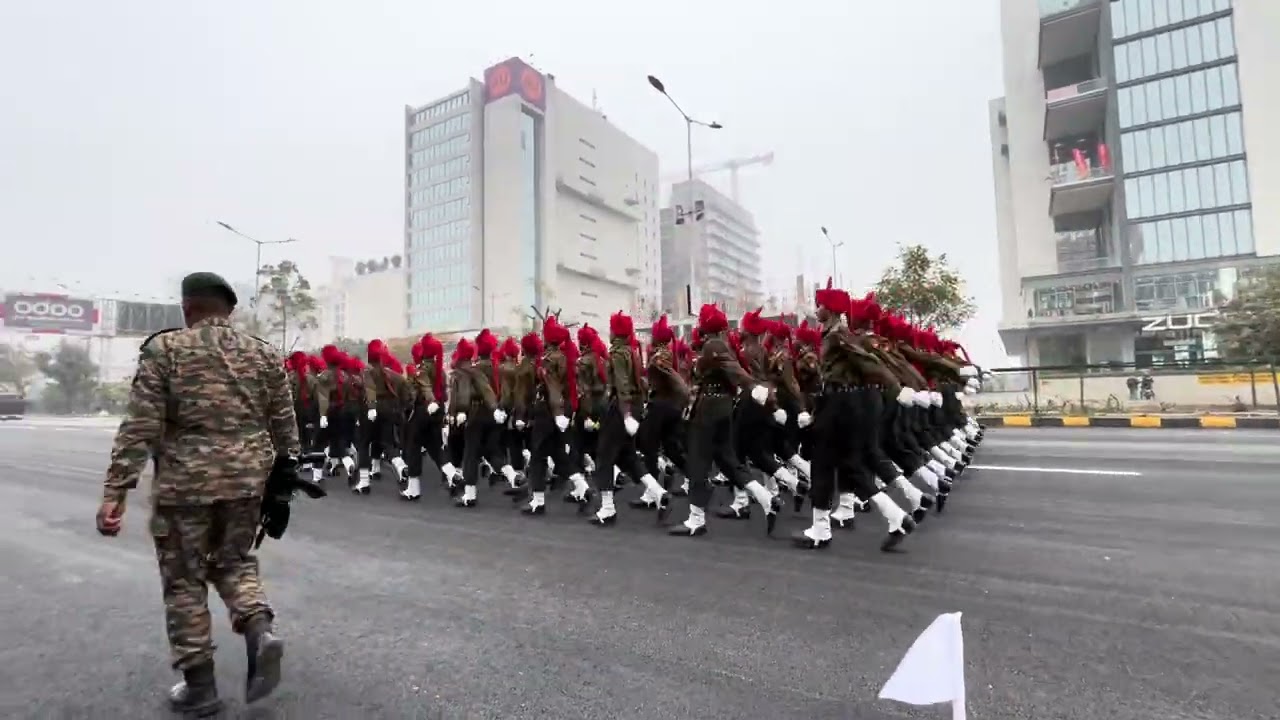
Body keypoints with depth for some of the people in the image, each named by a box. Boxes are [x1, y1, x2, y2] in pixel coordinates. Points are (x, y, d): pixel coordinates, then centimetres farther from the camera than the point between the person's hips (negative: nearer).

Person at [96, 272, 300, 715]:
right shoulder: (265, 354, 5)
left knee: (184, 581, 12)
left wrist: (115, 491, -8)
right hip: (248, 479, 3)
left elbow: (140, 427, -11)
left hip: (185, 482, -3)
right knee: (233, 561, 23)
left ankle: (200, 687, 20)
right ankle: (260, 629, 0)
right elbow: (285, 425, 6)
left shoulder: (164, 348, -4)